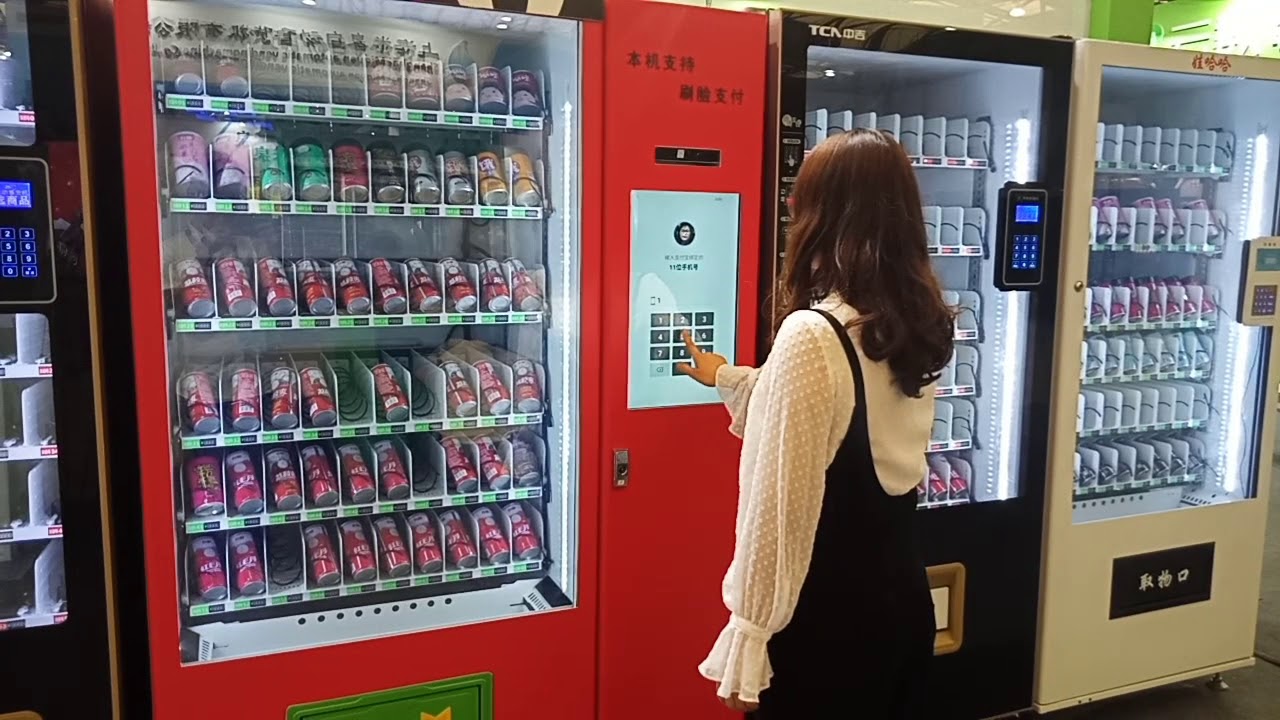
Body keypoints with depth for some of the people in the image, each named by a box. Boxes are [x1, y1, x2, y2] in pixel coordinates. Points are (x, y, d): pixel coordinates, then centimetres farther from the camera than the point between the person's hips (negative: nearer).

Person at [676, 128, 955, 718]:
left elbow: (781, 505, -22)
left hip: (823, 616, -7)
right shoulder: (923, 327, 3)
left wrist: (750, 632, -12)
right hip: (901, 596, 8)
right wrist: (729, 379, 29)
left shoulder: (813, 336, -22)